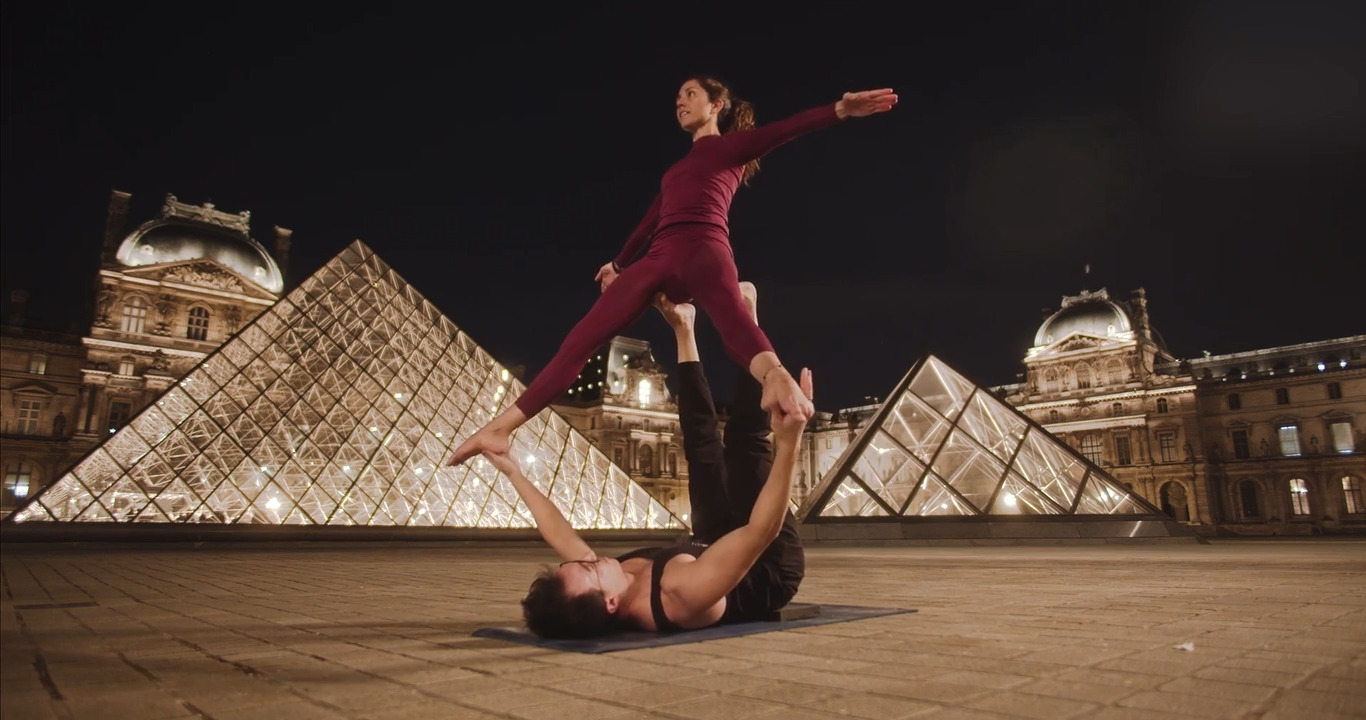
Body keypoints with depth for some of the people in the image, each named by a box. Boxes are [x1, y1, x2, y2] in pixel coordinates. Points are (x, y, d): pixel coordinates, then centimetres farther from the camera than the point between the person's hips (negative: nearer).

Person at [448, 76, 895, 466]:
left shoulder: (733, 146, 16)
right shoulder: (678, 167, 36)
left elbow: (786, 130, 0)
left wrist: (839, 109, -17)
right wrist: (619, 263, 55)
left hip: (702, 250, -6)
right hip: (659, 260, 6)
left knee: (731, 318, -40)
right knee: (581, 341, -4)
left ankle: (777, 379, -72)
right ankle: (500, 428, -5)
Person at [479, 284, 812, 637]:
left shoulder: (591, 593, -24)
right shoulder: (682, 597, -43)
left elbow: (559, 532, -6)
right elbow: (762, 530, -50)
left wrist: (514, 473, 3)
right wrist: (788, 444, -60)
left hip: (714, 546, 5)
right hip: (774, 566, -5)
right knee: (745, 442, -10)